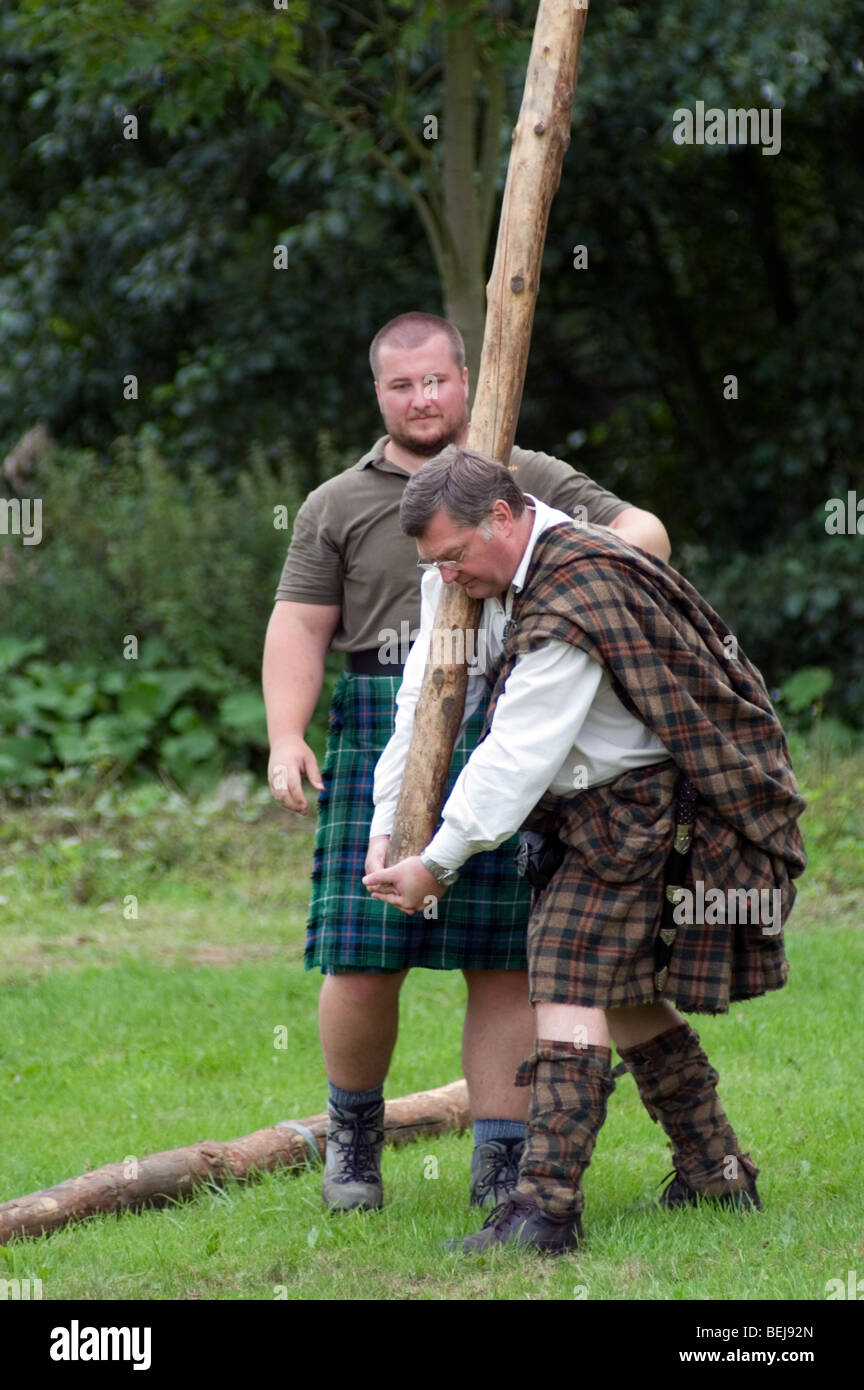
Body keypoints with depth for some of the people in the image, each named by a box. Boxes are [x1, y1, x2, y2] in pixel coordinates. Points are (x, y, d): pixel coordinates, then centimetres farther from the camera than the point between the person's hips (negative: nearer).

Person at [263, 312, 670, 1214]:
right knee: (362, 961, -5)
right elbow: (299, 630, 6)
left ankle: (500, 1165, 4)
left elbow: (644, 532, 11)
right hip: (381, 735, 0)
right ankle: (354, 1126, 19)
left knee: (505, 963, -1)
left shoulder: (530, 480, 13)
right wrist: (286, 738, -9)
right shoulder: (337, 507, 12)